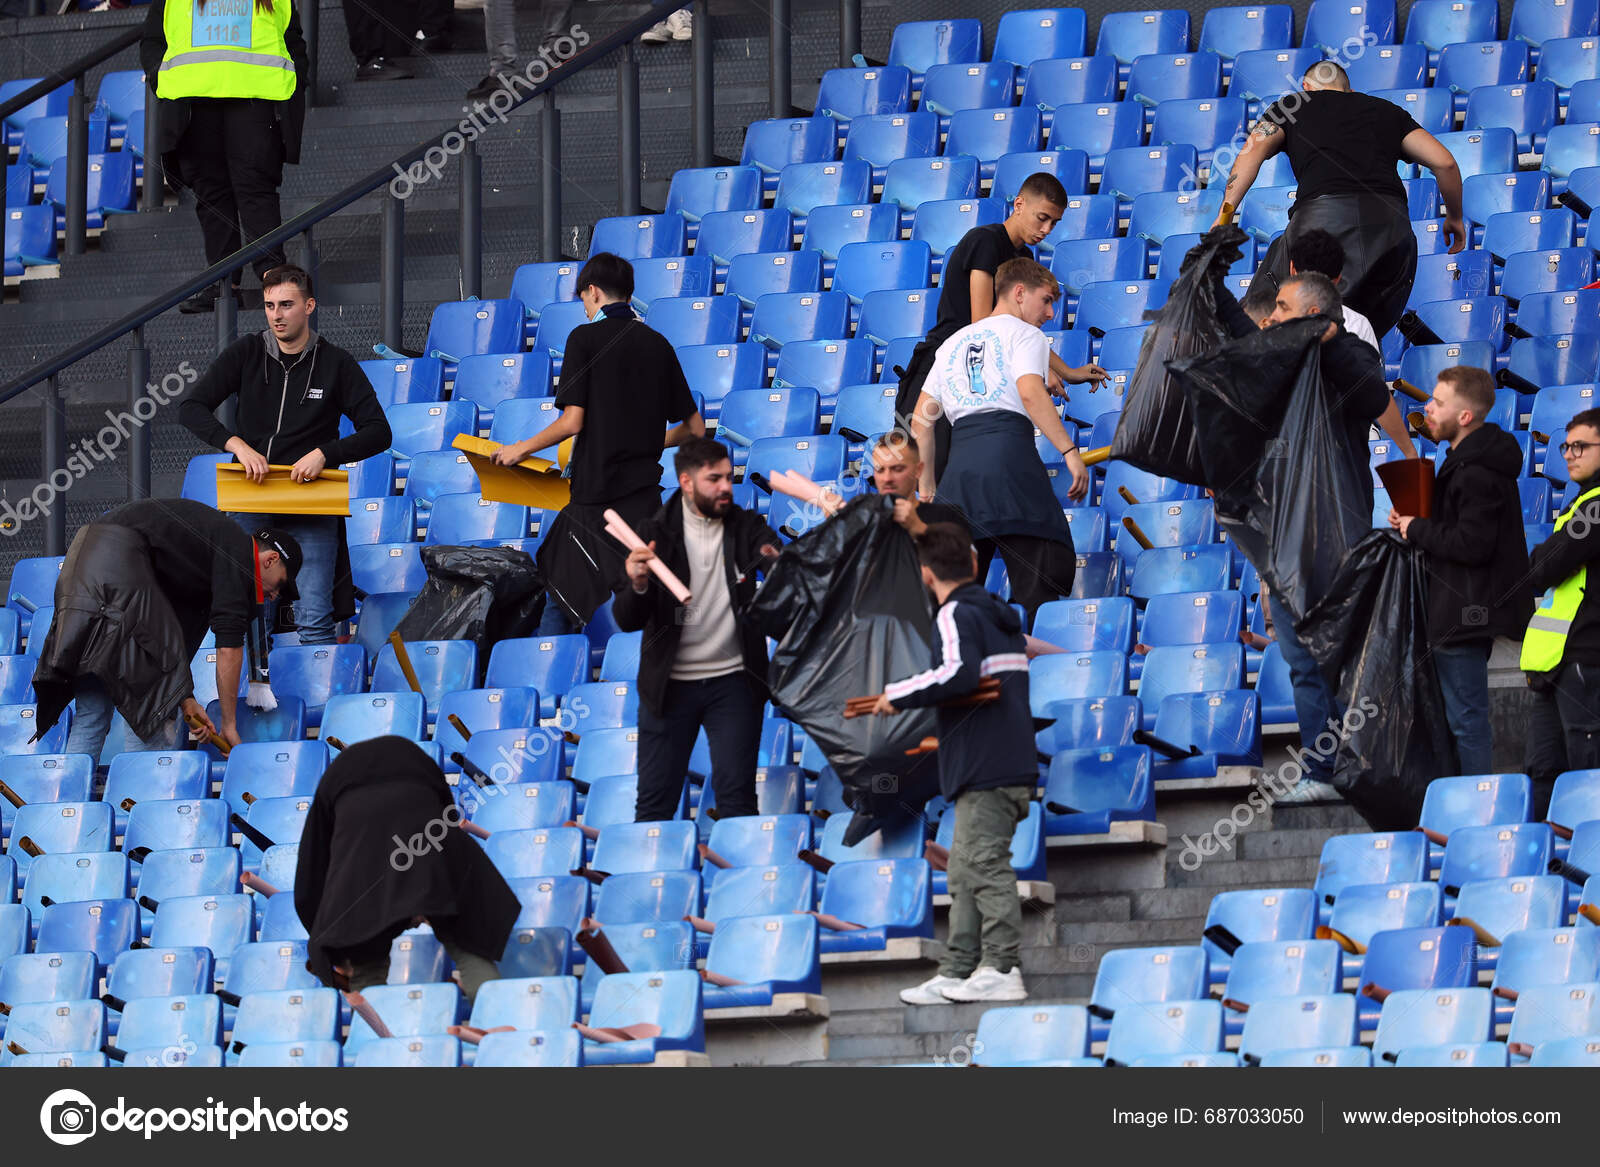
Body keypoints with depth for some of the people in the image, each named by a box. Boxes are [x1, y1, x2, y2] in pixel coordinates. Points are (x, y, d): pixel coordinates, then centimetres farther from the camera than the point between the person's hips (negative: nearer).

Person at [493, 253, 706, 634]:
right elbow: (695, 428, 13)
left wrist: (521, 449, 1)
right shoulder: (658, 344, 10)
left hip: (596, 492, -5)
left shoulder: (585, 338, -6)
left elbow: (572, 421, -13)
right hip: (645, 494, 5)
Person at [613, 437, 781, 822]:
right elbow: (627, 621, -6)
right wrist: (638, 586, -28)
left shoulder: (746, 527, 2)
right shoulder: (654, 535, -2)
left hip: (733, 681, 1)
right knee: (655, 801, 1)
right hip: (669, 685, -1)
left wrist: (781, 562, -41)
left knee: (737, 798, 0)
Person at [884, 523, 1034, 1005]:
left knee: (985, 866, -12)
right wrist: (947, 739, 38)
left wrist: (898, 694, -15)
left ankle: (1002, 970, -16)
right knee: (965, 874, 10)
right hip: (1013, 764, 9)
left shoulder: (956, 615, -8)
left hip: (985, 770, -9)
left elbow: (959, 673, -26)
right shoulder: (999, 615, 21)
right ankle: (957, 974, 9)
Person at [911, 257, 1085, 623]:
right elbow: (1031, 394, -11)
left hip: (959, 461, 6)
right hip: (1009, 451, -6)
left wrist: (927, 487, 26)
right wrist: (1069, 451, -13)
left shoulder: (952, 344, 27)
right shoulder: (1024, 334, 9)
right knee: (1039, 582, -8)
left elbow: (921, 421, 23)